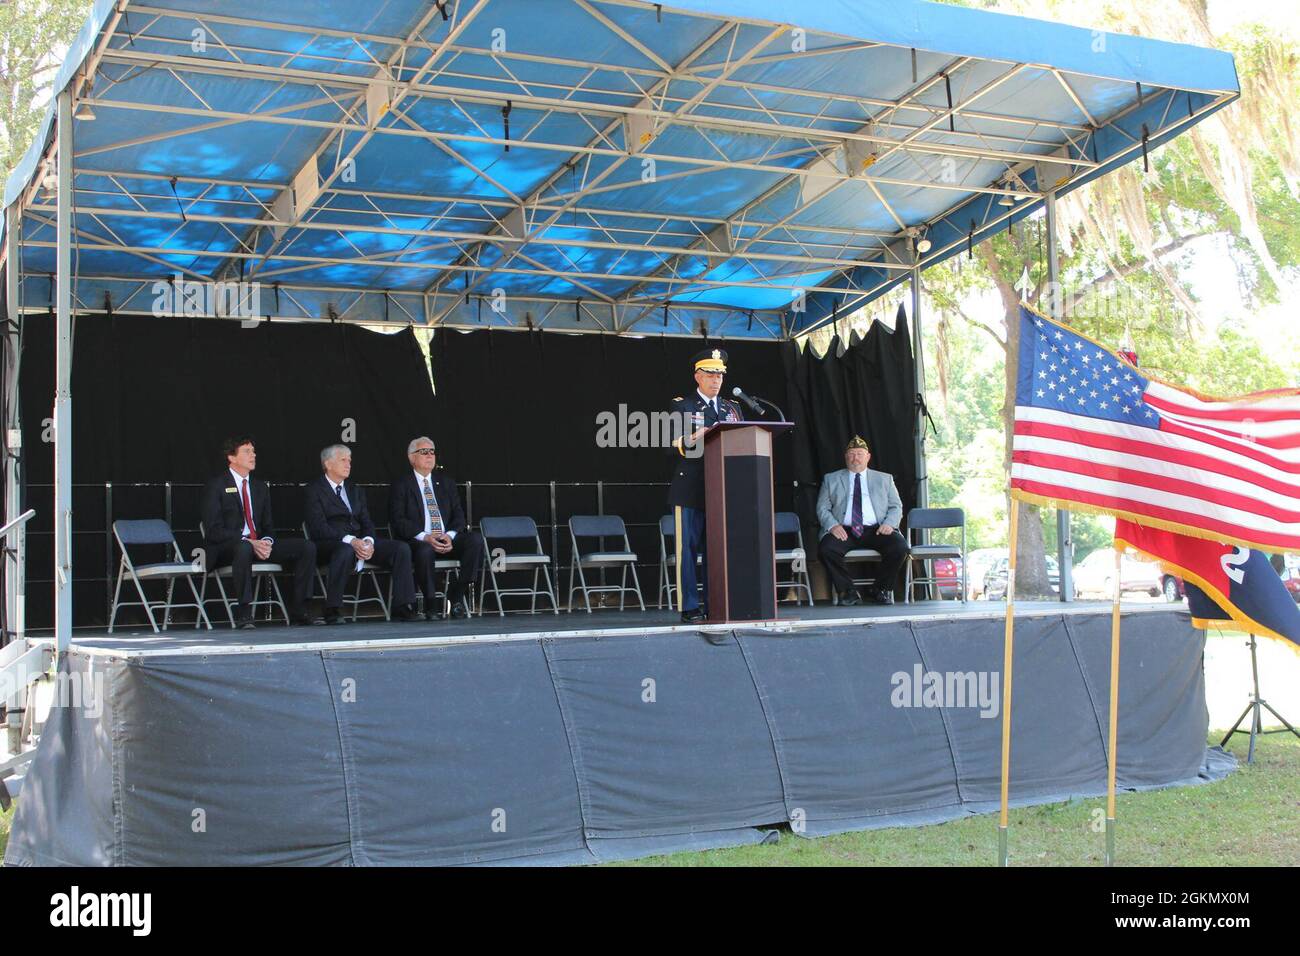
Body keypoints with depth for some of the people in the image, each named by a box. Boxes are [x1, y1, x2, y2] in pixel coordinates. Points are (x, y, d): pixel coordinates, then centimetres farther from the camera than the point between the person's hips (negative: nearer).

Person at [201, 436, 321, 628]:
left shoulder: (260, 487, 17)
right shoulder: (215, 486, -3)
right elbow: (213, 530, -12)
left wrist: (266, 541, -8)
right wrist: (249, 542, -22)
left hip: (258, 544, 6)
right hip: (225, 548, -6)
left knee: (307, 547, -11)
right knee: (244, 548, -42)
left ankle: (297, 611, -11)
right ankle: (243, 613, -34)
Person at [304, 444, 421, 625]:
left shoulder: (356, 490, 22)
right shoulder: (314, 490, 1)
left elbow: (366, 522, 14)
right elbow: (319, 527, -12)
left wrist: (368, 541, -11)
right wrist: (350, 541, -24)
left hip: (360, 541, 6)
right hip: (330, 543, -6)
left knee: (402, 548, -14)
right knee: (345, 550, -41)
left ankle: (402, 608, -16)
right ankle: (332, 611, -34)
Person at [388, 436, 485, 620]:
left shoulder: (446, 482, 19)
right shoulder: (401, 485, 5)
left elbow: (458, 514, 11)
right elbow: (398, 520, -5)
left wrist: (450, 535, -11)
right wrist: (425, 537, -20)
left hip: (448, 540, 4)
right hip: (417, 541, -4)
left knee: (475, 539, -24)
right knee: (425, 550, -38)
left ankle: (456, 595, -14)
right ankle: (430, 605, -18)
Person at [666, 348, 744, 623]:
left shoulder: (733, 409, 21)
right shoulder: (681, 406, 7)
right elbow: (675, 445, -4)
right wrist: (693, 438, -22)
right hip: (689, 490, -4)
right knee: (687, 548, -5)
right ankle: (690, 608, -2)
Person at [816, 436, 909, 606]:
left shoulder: (884, 479, 21)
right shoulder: (831, 479, 18)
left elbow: (896, 507, 15)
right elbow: (822, 508, 11)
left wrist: (889, 524, -7)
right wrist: (832, 525, -11)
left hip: (876, 530, 1)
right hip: (844, 531, -1)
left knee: (900, 546, -28)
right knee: (826, 548, -31)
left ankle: (880, 590, -5)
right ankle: (847, 591, -11)